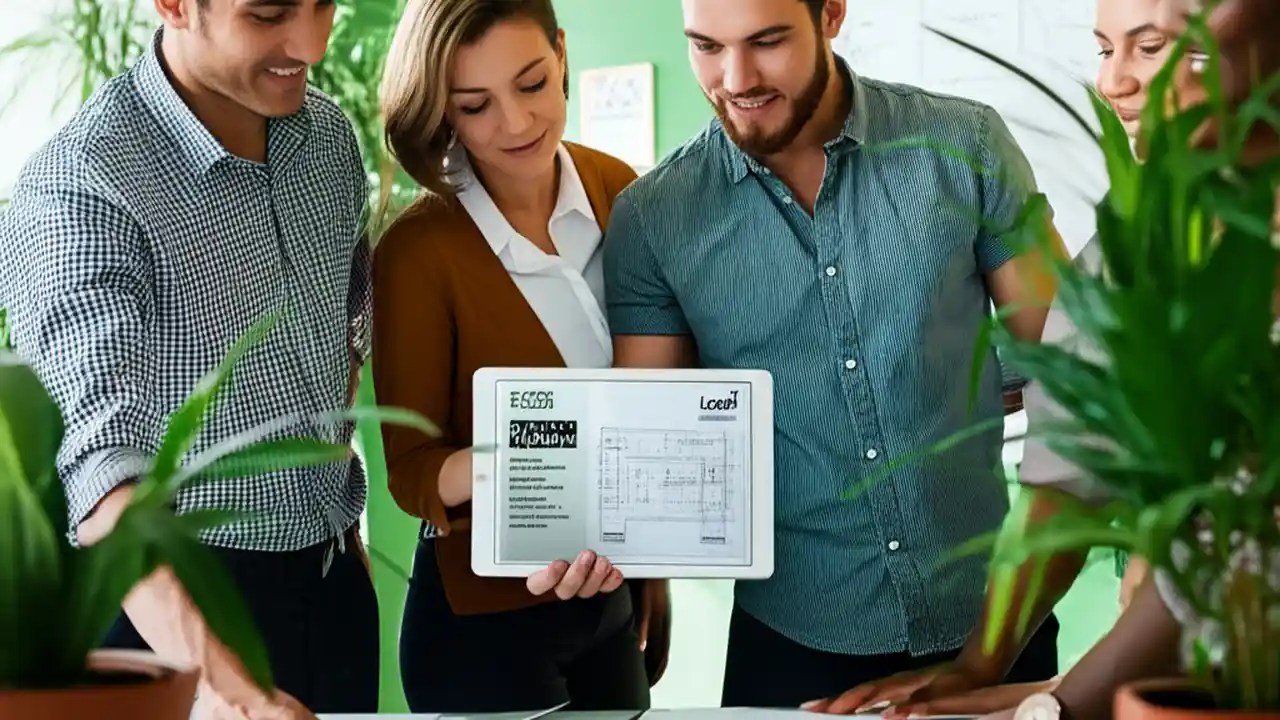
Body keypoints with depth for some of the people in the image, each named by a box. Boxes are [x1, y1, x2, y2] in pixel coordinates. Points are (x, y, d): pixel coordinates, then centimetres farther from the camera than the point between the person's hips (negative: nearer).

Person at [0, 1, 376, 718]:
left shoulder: (329, 131, -1)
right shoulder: (79, 188, -23)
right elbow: (102, 452, -35)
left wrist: (340, 512, 12)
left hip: (337, 584, 6)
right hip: (170, 607, -6)